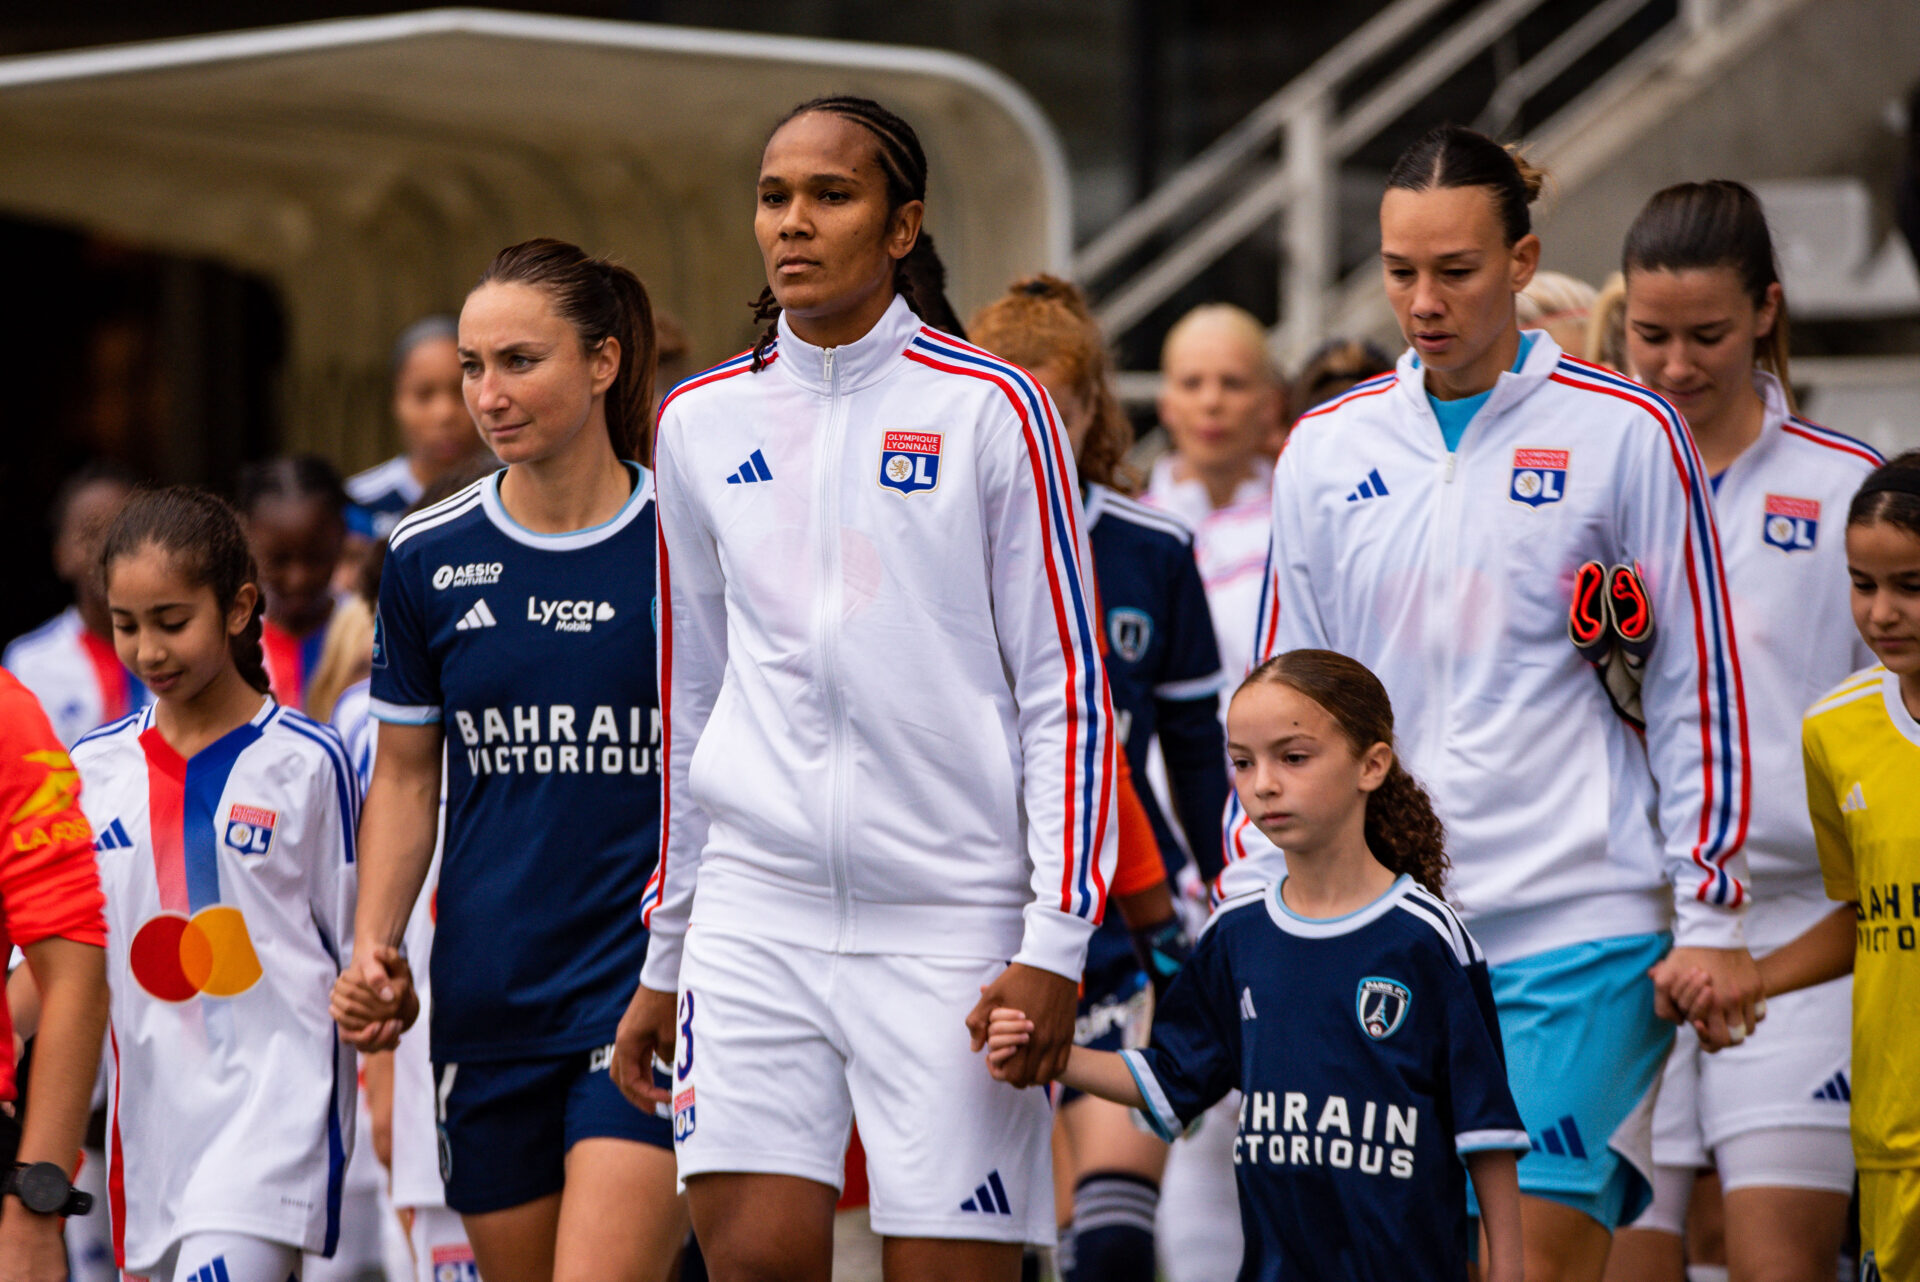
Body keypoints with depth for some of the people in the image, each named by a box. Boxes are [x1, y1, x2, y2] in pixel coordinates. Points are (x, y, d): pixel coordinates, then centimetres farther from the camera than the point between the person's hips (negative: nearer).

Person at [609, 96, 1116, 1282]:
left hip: (950, 921, -3)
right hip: (755, 908, 3)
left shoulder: (991, 409, -1)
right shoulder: (702, 424, 11)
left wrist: (1055, 945, -10)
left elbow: (1066, 689, -3)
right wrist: (664, 957, 19)